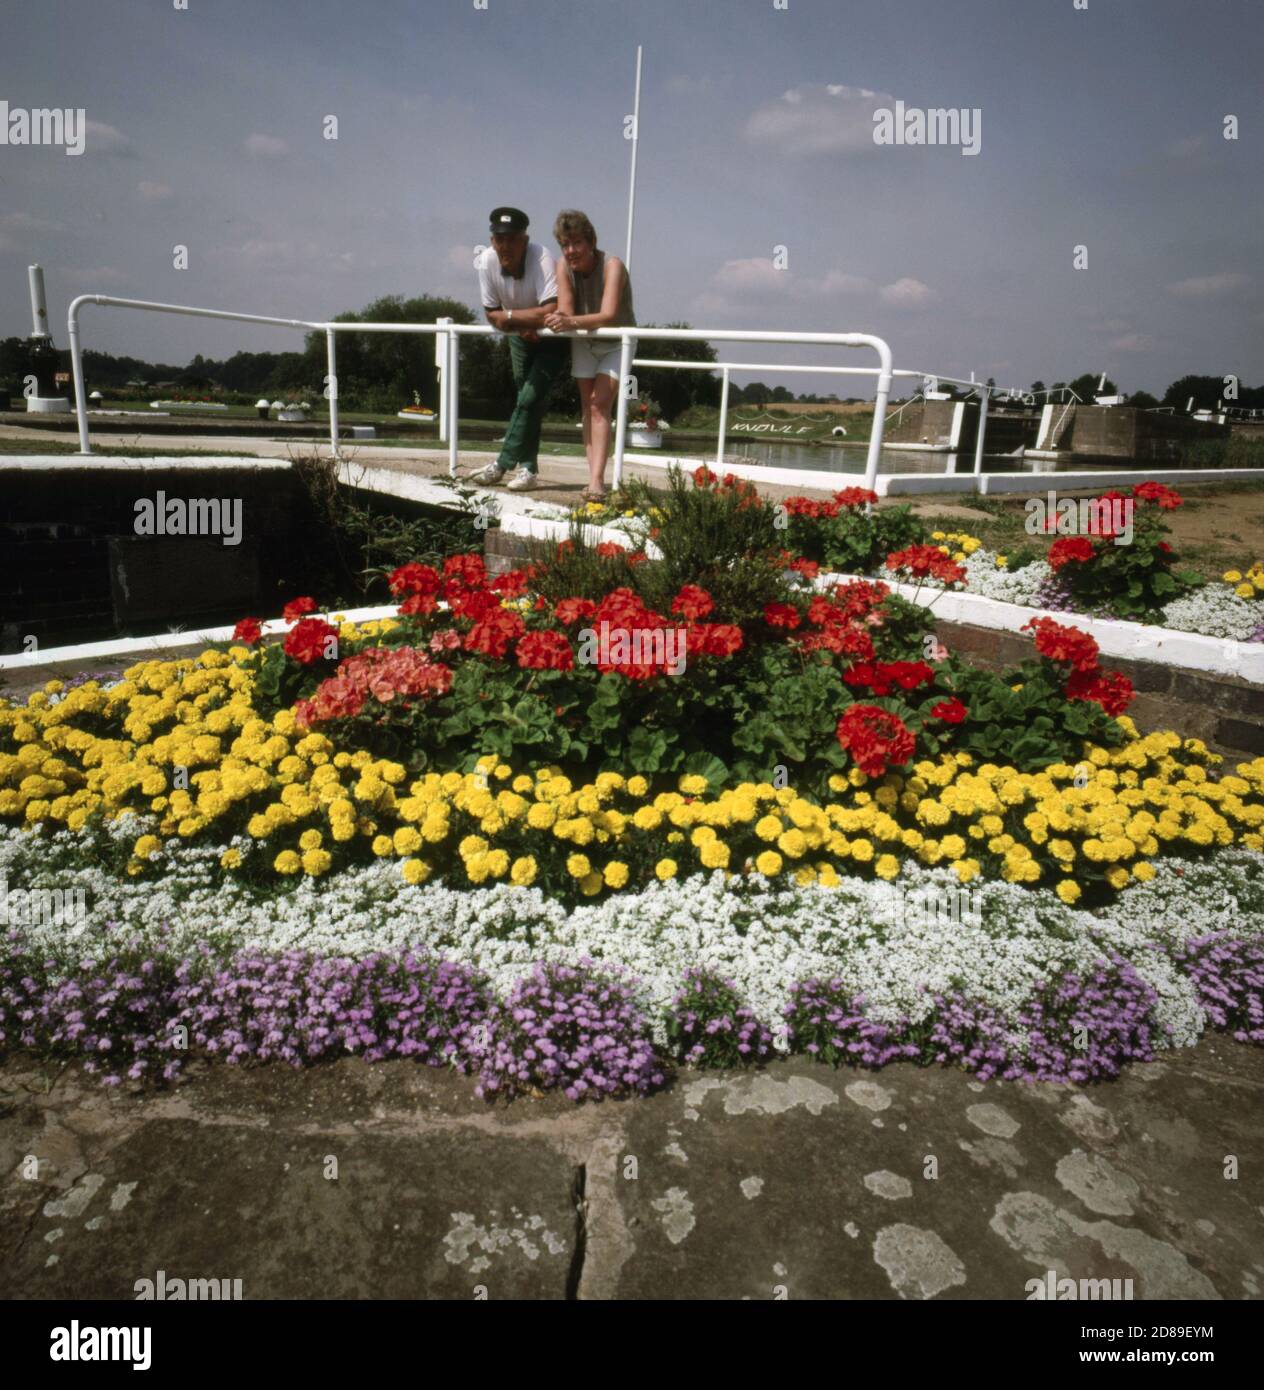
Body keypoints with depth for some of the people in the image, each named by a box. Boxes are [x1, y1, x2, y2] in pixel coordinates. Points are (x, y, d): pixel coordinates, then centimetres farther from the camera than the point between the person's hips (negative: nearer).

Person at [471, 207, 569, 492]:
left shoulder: (541, 257, -32)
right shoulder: (487, 261, -17)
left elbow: (550, 313, -40)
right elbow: (492, 314, -8)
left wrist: (510, 316, -28)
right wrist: (522, 325, -25)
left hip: (552, 340, -5)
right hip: (520, 338, 5)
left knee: (530, 398, -14)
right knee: (527, 400, 8)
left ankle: (503, 465, -8)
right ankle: (528, 467, 15)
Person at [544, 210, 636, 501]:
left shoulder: (612, 266, -29)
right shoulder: (563, 267, -13)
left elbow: (608, 316, -42)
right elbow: (566, 312, -20)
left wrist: (571, 322, -58)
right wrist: (559, 320, -44)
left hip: (617, 342, -5)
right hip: (584, 343, 5)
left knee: (599, 405, -19)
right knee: (588, 407, 2)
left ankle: (596, 480, -26)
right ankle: (595, 479, 4)